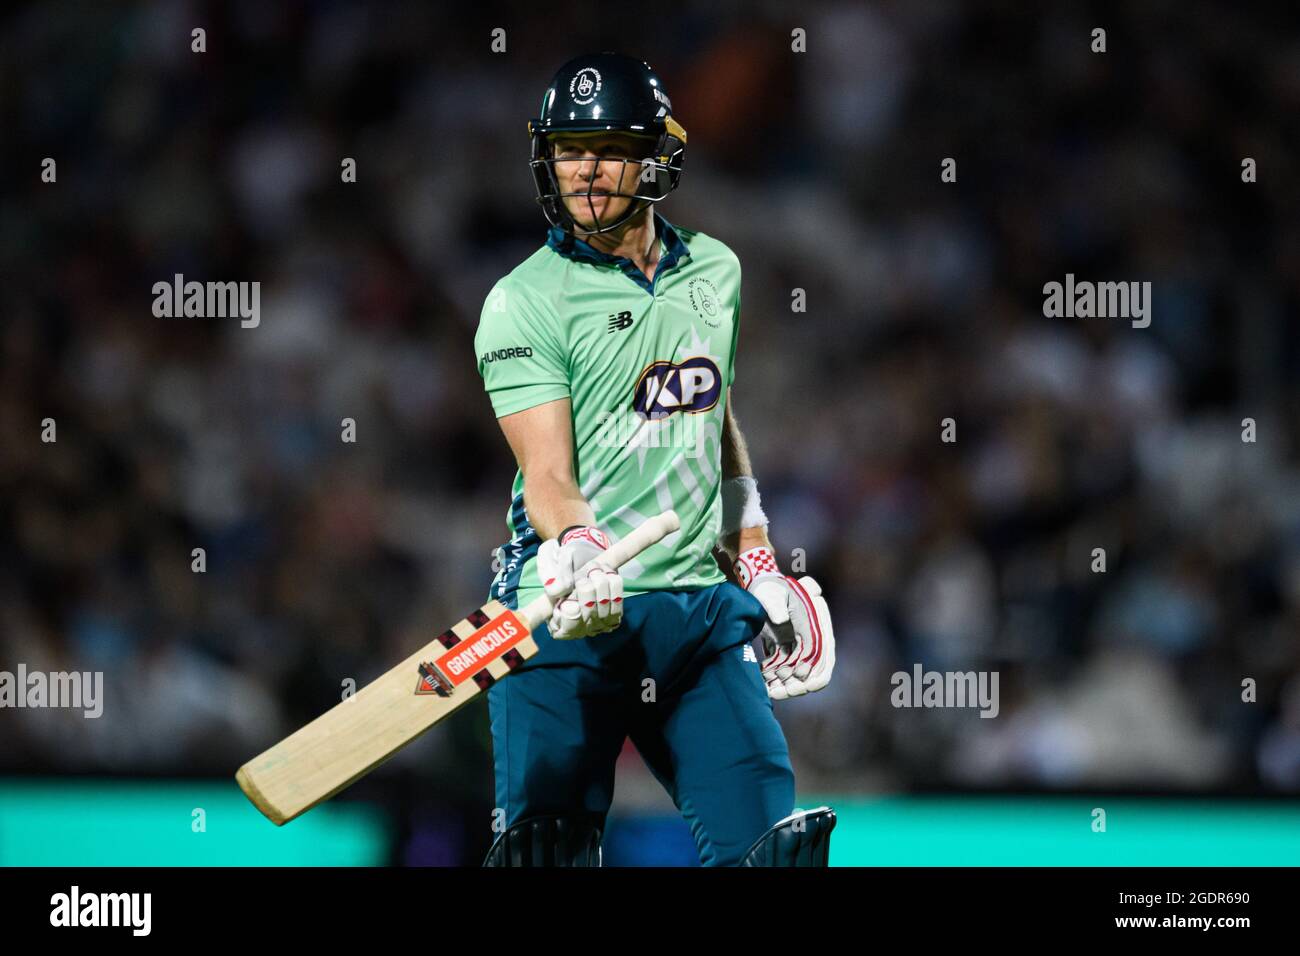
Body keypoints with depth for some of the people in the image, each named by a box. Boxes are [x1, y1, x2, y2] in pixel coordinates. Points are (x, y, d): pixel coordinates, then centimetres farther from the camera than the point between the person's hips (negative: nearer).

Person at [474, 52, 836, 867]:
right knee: (548, 849, -11)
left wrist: (759, 566, 25)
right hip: (573, 618, -4)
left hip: (701, 614, 4)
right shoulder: (526, 302, -5)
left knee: (766, 840, -4)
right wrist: (576, 549, -35)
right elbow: (549, 475, -15)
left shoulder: (715, 272, 13)